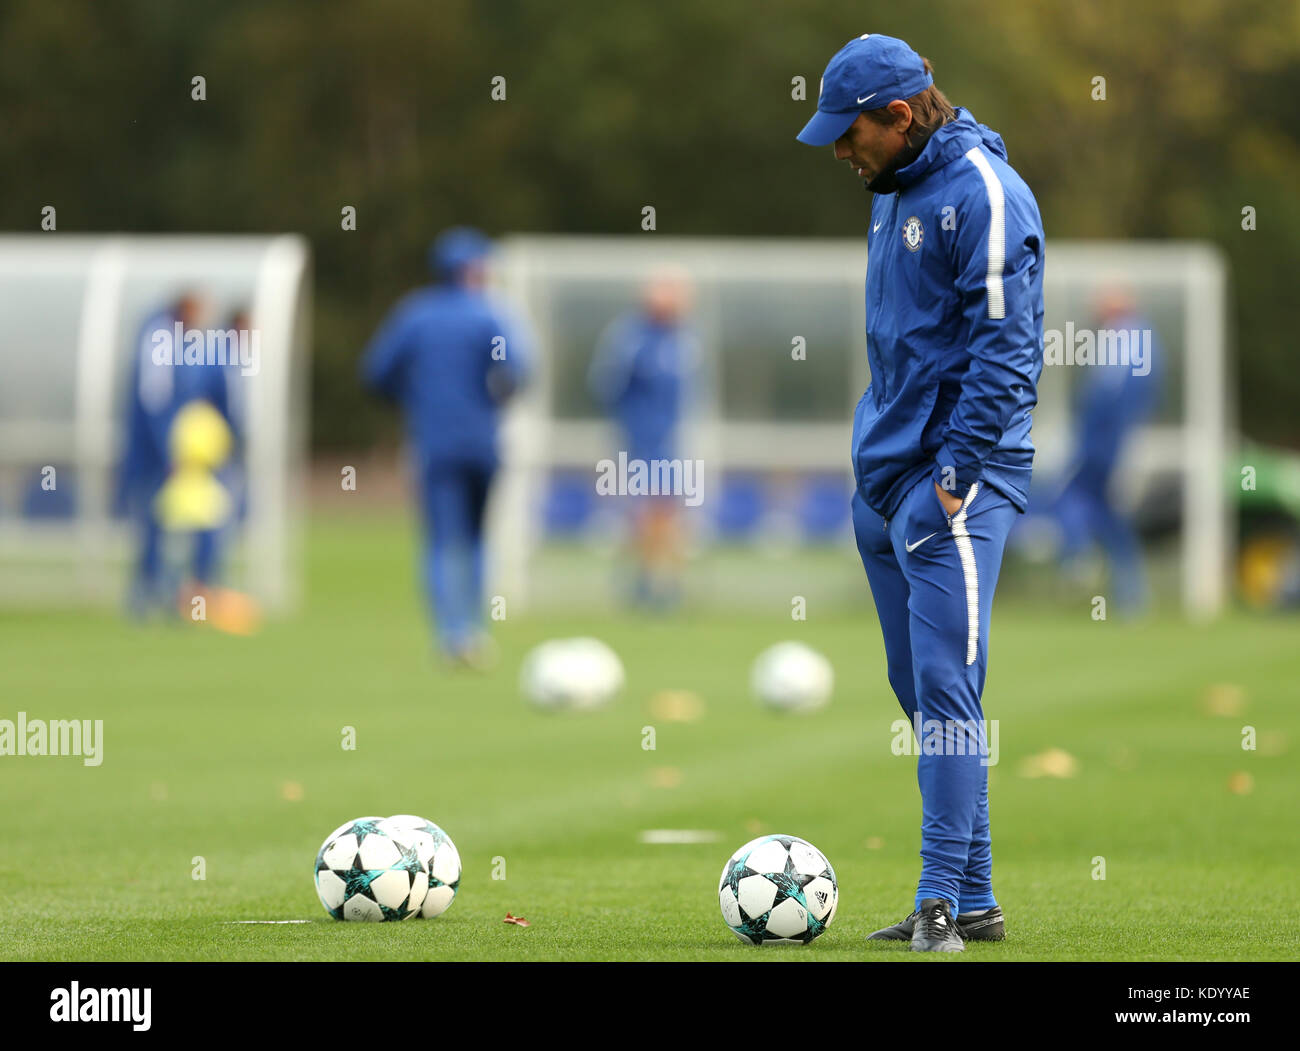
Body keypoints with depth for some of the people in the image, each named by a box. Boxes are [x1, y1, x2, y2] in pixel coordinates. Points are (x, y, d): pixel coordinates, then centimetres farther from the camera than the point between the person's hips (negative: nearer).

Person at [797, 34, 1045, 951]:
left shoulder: (983, 192, -13)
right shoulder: (895, 191, 16)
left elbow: (1005, 346, -18)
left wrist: (956, 473, -21)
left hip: (956, 476, -10)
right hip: (885, 477, 10)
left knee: (945, 688, -13)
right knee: (921, 692, 10)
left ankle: (945, 900, -13)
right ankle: (971, 901, 14)